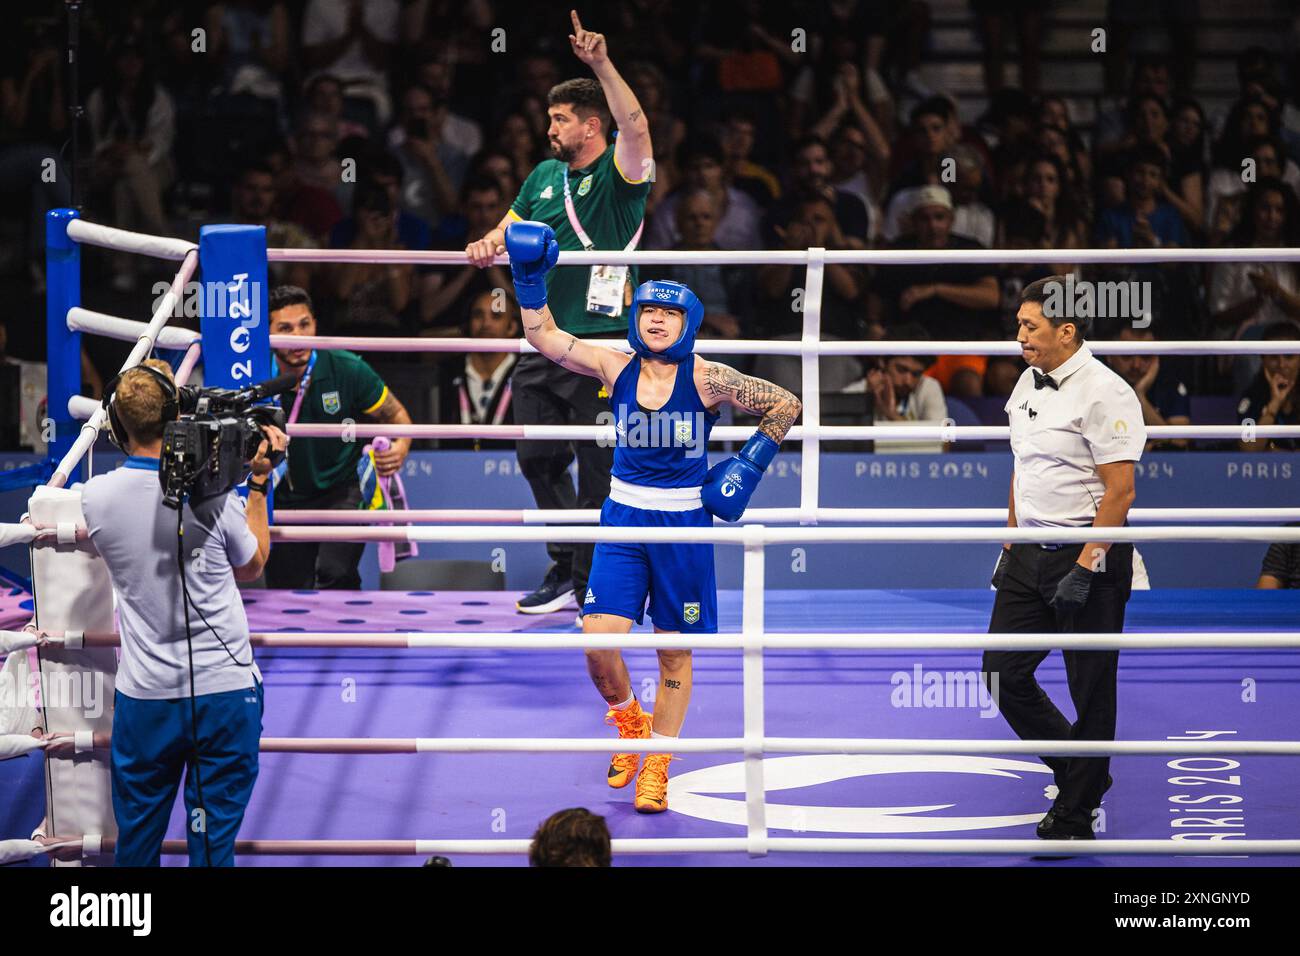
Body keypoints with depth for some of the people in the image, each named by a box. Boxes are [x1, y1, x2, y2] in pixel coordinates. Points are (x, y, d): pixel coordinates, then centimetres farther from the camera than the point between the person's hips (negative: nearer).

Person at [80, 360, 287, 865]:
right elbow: (252, 564, 5)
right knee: (213, 845, 6)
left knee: (136, 842, 15)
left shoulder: (96, 496, -8)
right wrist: (259, 480, 11)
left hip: (143, 696, 2)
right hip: (225, 691, -2)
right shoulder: (213, 496, -14)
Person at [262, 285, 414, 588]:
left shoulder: (346, 369, -13)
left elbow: (396, 414, 1)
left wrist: (400, 448, -21)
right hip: (287, 500, 2)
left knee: (333, 573, -26)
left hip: (345, 487, -2)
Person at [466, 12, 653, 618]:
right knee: (539, 458, 10)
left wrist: (602, 65, -33)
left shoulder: (618, 174, -6)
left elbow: (635, 126, -25)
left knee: (598, 466, -4)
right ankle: (564, 568, 23)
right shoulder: (544, 176, 15)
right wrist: (491, 244, -3)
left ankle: (593, 581, 6)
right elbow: (511, 230, 20)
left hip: (601, 342, -7)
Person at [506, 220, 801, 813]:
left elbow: (785, 406, -1)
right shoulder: (617, 369, -1)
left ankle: (656, 765, 17)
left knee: (674, 650, 5)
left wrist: (747, 467, -5)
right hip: (624, 519, 2)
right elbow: (542, 336, 4)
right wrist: (530, 277, -5)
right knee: (598, 640, -8)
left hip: (684, 522, -2)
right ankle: (630, 725, 21)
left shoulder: (706, 380, -9)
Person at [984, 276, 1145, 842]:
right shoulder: (1028, 384, 10)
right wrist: (1010, 548, 18)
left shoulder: (1104, 393, -16)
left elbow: (1120, 490, -18)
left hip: (1089, 559, -8)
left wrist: (1084, 570, -20)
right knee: (1003, 671, 7)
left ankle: (1075, 817, 10)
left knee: (1091, 690, 1)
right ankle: (1077, 772, 26)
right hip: (1031, 555, 9)